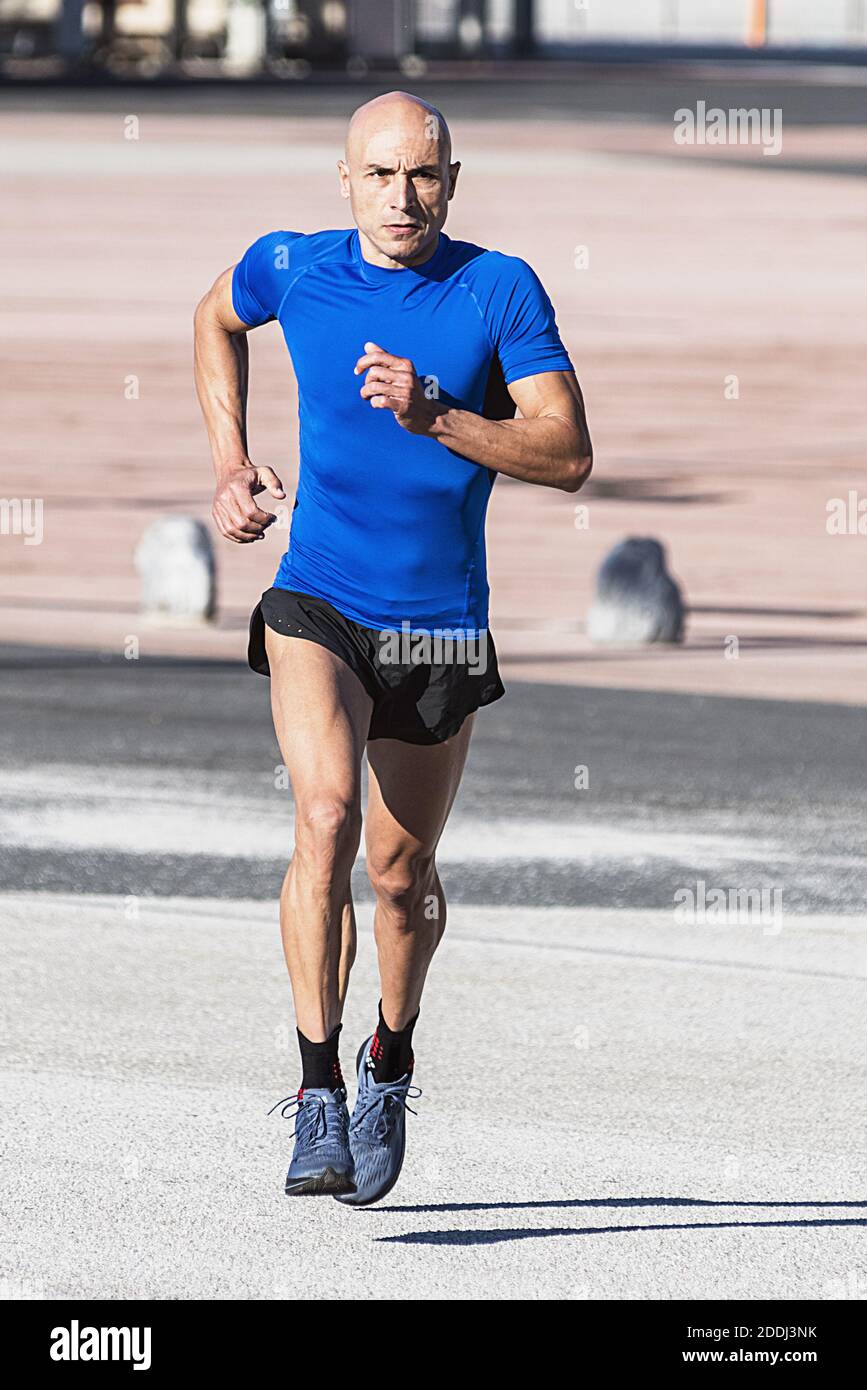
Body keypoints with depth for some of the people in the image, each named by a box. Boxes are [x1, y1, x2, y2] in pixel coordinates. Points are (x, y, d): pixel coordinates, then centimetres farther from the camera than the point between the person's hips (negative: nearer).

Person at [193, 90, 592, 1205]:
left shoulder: (501, 290, -7)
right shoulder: (291, 269, -3)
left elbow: (567, 456, -12)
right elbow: (216, 319, 22)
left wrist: (434, 416, -24)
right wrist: (229, 464, 13)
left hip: (442, 628, 1)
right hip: (317, 607, -1)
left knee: (402, 874, 11)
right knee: (326, 818, -25)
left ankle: (391, 1058, 40)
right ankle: (318, 1093, -23)